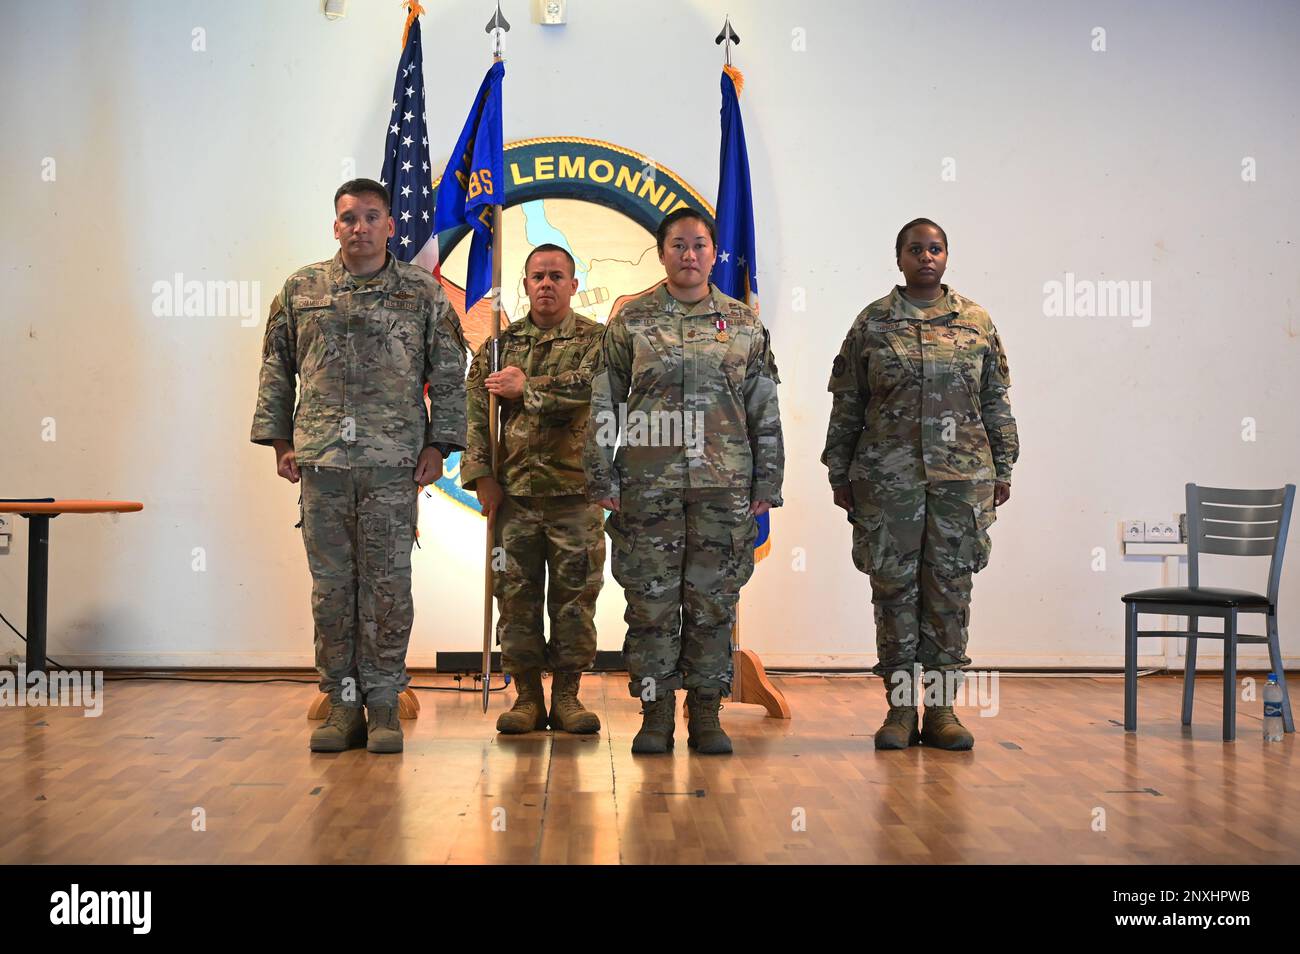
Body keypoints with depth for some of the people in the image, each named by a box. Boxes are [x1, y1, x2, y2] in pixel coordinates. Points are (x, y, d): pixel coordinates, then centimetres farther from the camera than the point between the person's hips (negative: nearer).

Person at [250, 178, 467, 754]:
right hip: (321, 461, 2)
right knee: (331, 584, 5)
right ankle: (342, 702, 14)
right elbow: (276, 370, 13)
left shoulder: (422, 293, 6)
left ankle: (383, 703, 10)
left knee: (388, 584, 1)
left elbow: (449, 375, 6)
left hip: (394, 462, -1)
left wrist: (437, 445, 0)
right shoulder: (301, 290, 11)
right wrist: (279, 440, 7)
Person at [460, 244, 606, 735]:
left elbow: (588, 386, -16)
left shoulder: (596, 339, 5)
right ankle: (526, 696, 13)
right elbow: (474, 411, 6)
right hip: (513, 490, 2)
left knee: (575, 594, 3)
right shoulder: (501, 343, 13)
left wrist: (526, 387, -9)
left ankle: (567, 695, 13)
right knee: (517, 594, 4)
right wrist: (480, 472, -4)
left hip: (576, 490, -2)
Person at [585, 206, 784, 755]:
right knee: (651, 600, 2)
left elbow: (765, 413, 10)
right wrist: (603, 481, -1)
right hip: (649, 484, -1)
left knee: (713, 601, 4)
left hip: (725, 485, 1)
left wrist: (766, 485, 5)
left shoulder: (744, 324, 9)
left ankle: (707, 713, 14)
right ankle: (656, 713, 11)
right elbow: (603, 407, 5)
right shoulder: (630, 322, 5)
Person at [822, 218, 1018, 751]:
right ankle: (900, 708, 11)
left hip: (962, 476, 1)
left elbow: (996, 402, 10)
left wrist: (1002, 469, 6)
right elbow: (846, 404, 6)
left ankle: (942, 707, 13)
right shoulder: (872, 323, 4)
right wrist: (839, 473, 3)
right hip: (887, 477, -1)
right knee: (894, 586, 2)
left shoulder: (977, 322, 8)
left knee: (950, 587, 4)